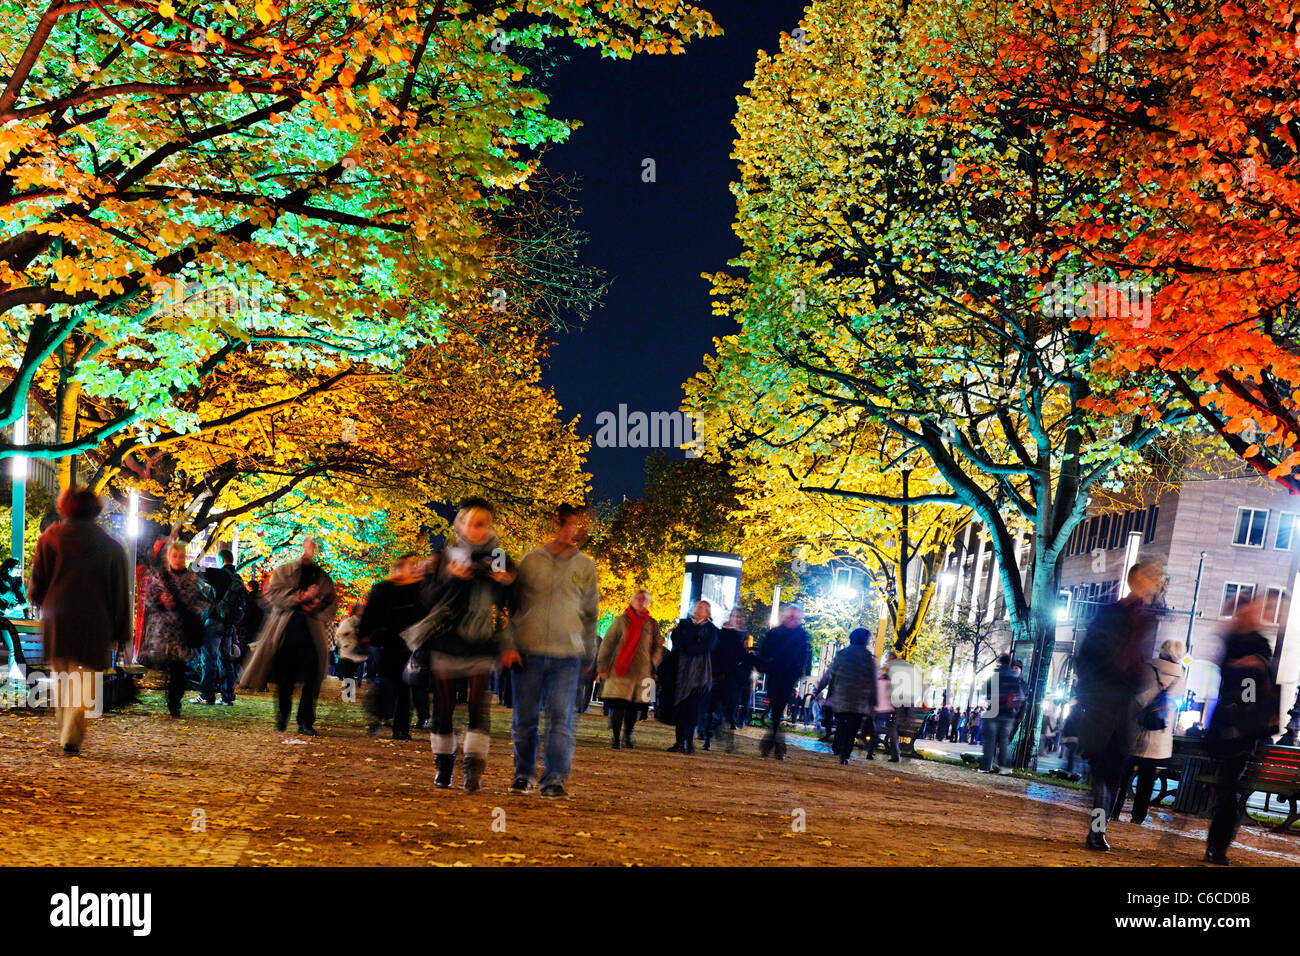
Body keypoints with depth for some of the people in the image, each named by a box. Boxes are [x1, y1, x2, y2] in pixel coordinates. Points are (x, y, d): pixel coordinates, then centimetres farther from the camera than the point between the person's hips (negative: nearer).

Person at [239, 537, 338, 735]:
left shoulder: (324, 577, 15)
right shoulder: (285, 570, 10)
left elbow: (332, 603, 13)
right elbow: (272, 593, -2)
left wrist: (317, 606, -8)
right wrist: (299, 597, -14)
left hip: (312, 630, 1)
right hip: (285, 629, -1)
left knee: (311, 678, -9)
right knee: (284, 680, 4)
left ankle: (306, 723, -3)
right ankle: (281, 719, 23)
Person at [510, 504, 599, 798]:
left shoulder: (585, 567, 7)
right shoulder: (531, 560, 3)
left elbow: (590, 613, 16)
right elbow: (514, 604, 10)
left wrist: (589, 654, 14)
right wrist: (509, 644, 6)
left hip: (567, 655, 0)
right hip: (529, 652, 0)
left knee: (561, 721, -7)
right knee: (524, 719, 7)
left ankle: (555, 780, -2)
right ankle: (523, 775, 21)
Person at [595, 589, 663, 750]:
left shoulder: (652, 624, 10)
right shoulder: (621, 620, 4)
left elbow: (658, 646, 17)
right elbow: (607, 643, 5)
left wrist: (653, 664, 2)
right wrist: (602, 668, 2)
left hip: (642, 672, 2)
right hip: (619, 670, -2)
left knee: (634, 706, 2)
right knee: (618, 705, -7)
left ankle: (627, 737, 19)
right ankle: (616, 737, 3)